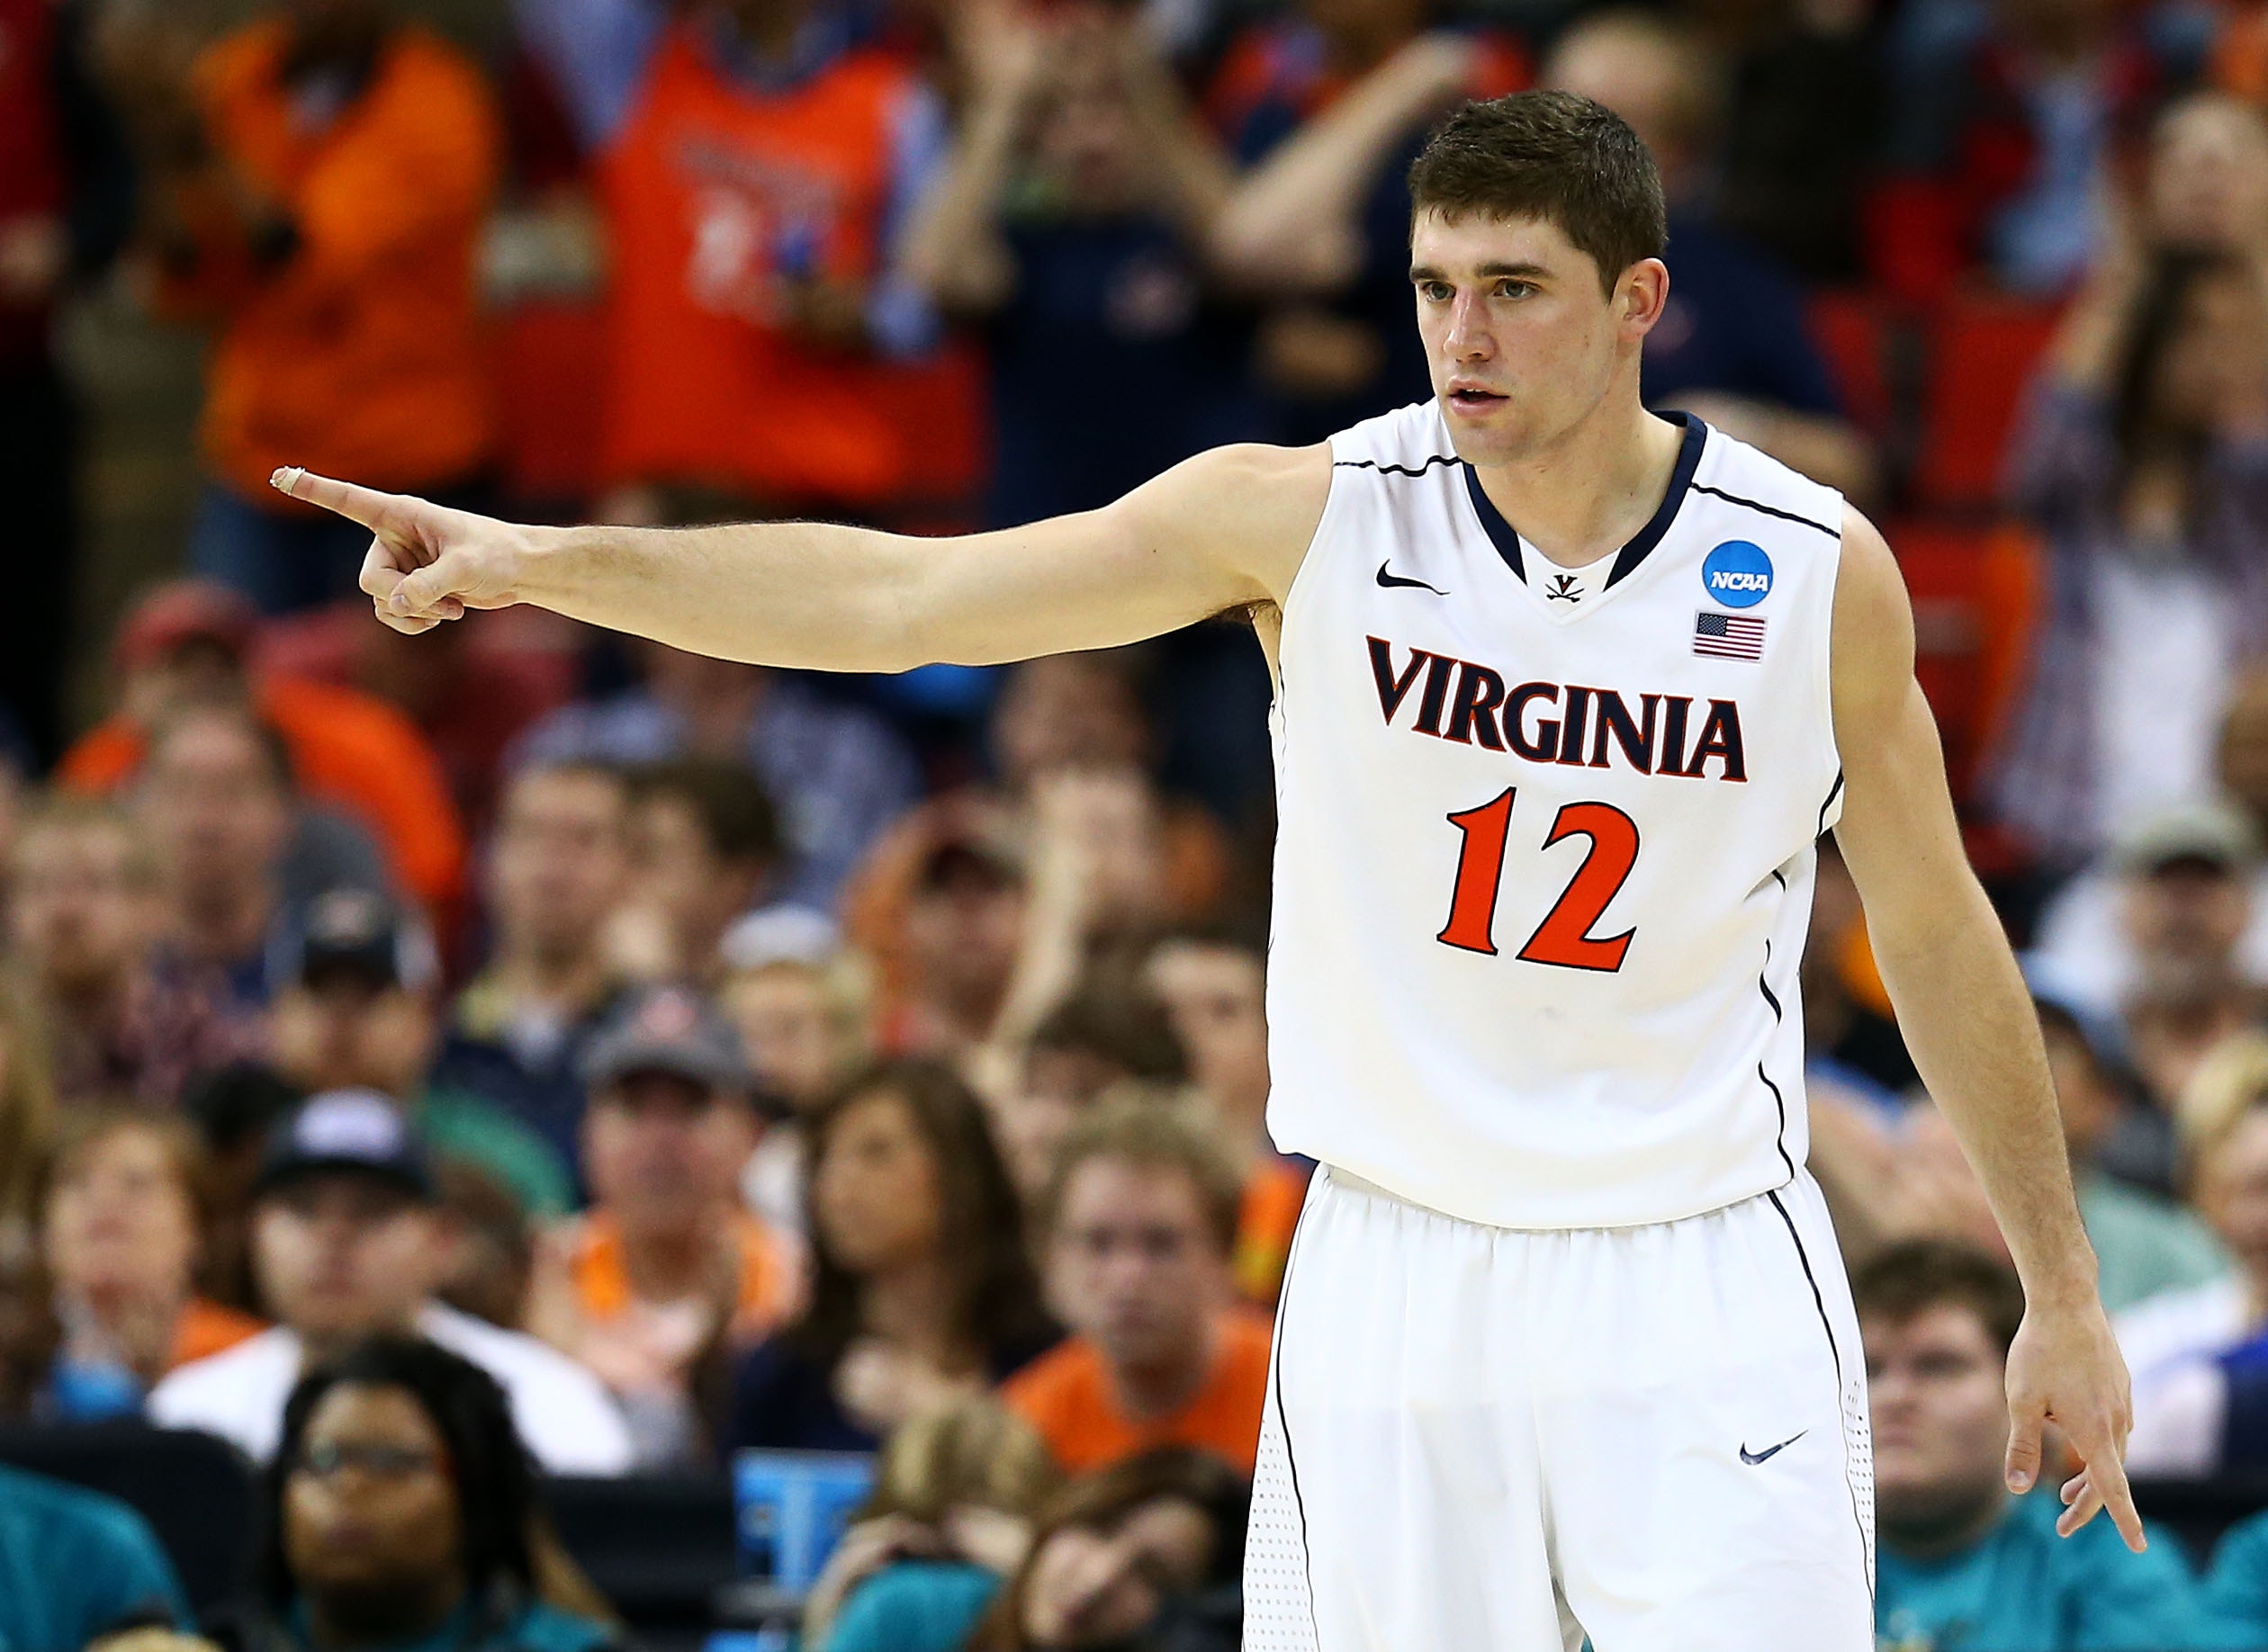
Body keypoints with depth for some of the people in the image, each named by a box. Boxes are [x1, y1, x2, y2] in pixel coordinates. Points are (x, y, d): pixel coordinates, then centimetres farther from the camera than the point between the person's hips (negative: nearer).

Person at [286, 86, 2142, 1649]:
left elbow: (1938, 931, 8)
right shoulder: (1311, 517, -7)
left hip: (1701, 1286, -1)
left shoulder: (1818, 570, -5)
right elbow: (899, 598, -10)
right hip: (1399, 1279, 1)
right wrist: (533, 559, -20)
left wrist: (2063, 1292, 11)